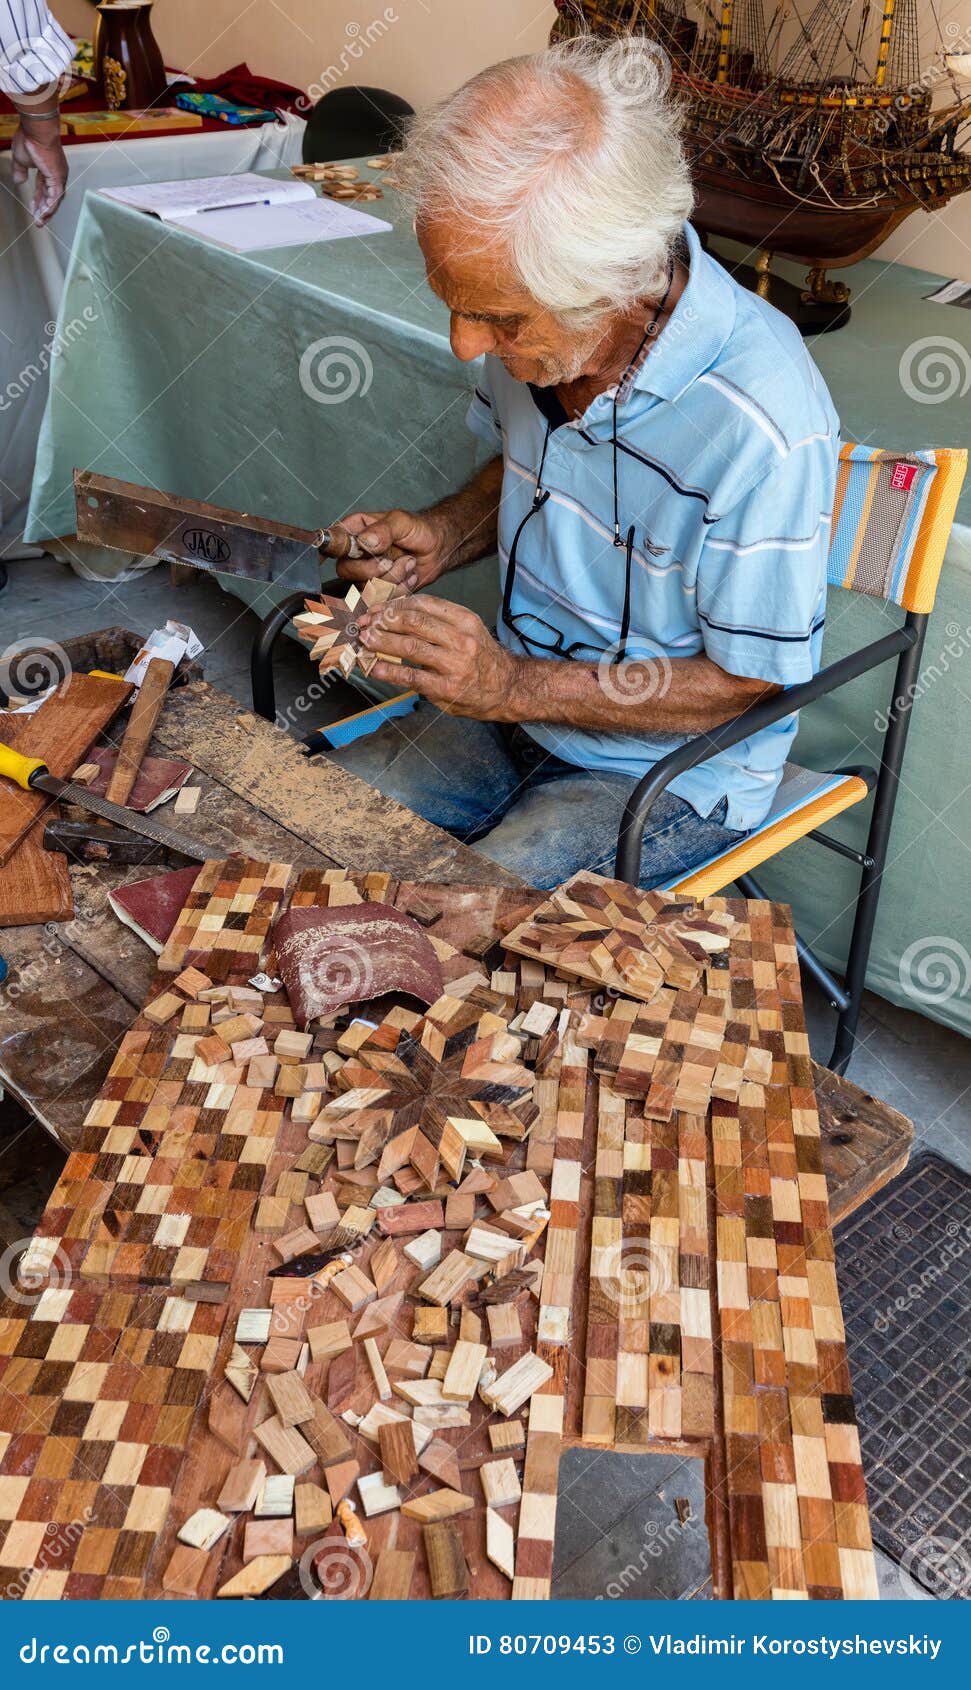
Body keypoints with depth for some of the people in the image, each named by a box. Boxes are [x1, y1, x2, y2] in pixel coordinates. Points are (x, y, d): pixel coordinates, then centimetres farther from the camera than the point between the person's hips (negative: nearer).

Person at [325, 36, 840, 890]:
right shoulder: (534, 321, -8)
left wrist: (514, 686, -25)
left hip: (670, 769, -6)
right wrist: (444, 535, -7)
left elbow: (751, 684, -19)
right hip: (516, 705, 6)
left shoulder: (762, 426, -30)